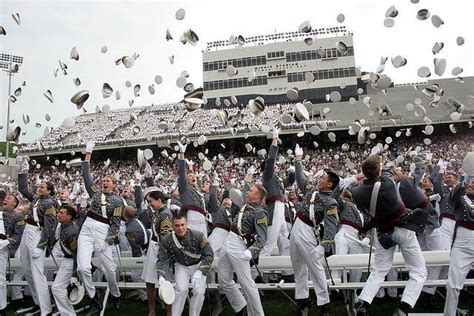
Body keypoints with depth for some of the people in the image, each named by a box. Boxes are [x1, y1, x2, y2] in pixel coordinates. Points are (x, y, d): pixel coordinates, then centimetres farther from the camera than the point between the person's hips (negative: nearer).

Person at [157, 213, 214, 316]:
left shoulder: (198, 236, -27)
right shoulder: (166, 240, -21)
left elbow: (209, 255, -22)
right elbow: (162, 259, -10)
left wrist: (200, 272, -30)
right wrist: (161, 276, -26)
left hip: (198, 265, -1)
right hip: (181, 266, 1)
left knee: (199, 291, -11)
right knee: (181, 289, -16)